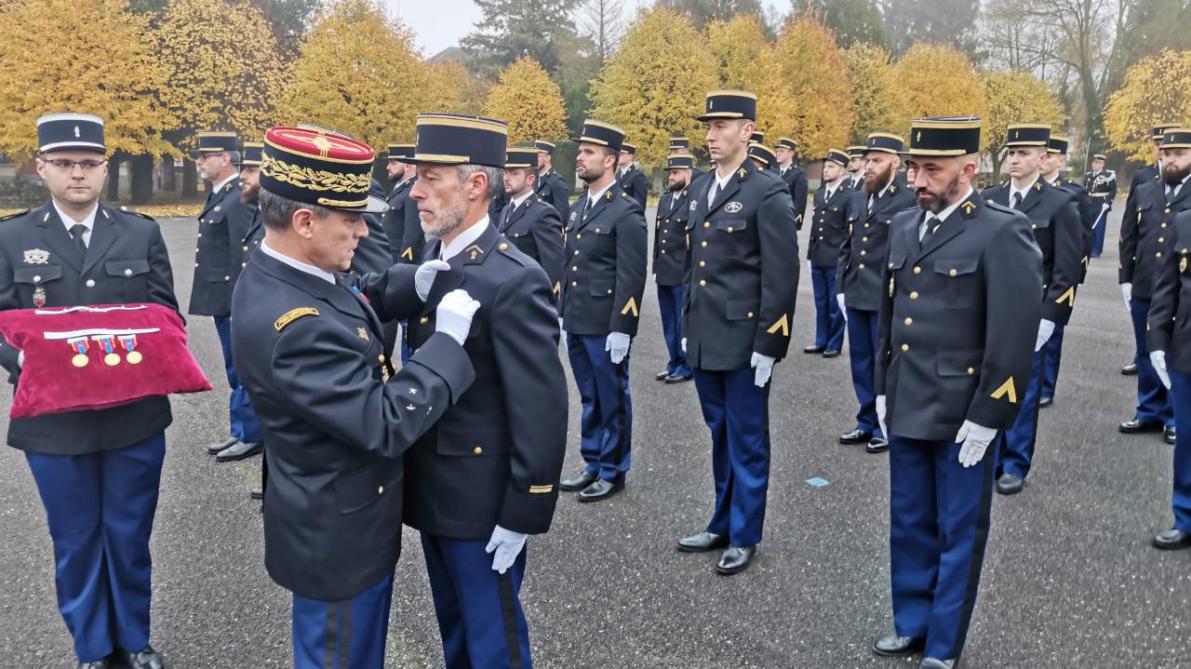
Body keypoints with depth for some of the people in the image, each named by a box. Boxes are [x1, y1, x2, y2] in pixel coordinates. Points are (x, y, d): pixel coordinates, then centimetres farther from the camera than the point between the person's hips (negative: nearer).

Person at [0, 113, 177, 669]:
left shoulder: (142, 233, 4)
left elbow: (166, 315, 5)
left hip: (135, 415, 1)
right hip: (53, 420, 0)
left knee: (129, 538, 13)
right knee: (75, 543, 13)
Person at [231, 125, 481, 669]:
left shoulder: (283, 273, -3)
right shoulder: (294, 326, -34)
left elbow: (358, 317, 13)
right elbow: (384, 425, -31)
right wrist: (448, 338, -24)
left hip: (338, 517, 9)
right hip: (338, 535, -9)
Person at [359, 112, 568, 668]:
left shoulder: (514, 280, -21)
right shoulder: (435, 261, 6)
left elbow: (541, 406, -21)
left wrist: (523, 514, -19)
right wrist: (411, 286, -18)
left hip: (481, 500, -8)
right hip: (433, 490, 8)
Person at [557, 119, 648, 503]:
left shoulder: (626, 212, -12)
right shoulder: (577, 208, 12)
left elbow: (631, 277, -15)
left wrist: (621, 329, -18)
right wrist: (562, 315, 15)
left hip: (606, 326, -7)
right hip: (576, 323, 7)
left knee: (612, 399, 5)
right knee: (589, 398, 16)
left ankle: (613, 472, 17)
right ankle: (593, 465, 28)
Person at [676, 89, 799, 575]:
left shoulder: (768, 193, -11)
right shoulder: (699, 188, 11)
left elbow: (781, 275, -13)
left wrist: (768, 345, -15)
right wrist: (687, 327, 16)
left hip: (744, 340, -7)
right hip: (704, 339, 7)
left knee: (746, 440, 6)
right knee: (720, 437, 18)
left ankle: (744, 536, 20)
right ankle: (723, 525, 32)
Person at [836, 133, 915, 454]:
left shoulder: (909, 202, -11)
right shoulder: (857, 198, 11)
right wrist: (841, 288, 11)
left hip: (887, 300, -7)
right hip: (856, 297, 7)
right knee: (861, 364, 15)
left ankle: (887, 428, 17)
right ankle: (867, 423, 28)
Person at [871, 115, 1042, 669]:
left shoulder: (1002, 233, -13)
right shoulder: (904, 226, 8)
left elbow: (1014, 336, -15)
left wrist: (985, 417, -15)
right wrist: (883, 390, 14)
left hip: (961, 415, -6)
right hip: (907, 409, 6)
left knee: (958, 533, 9)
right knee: (909, 525, 18)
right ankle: (912, 624, 35)